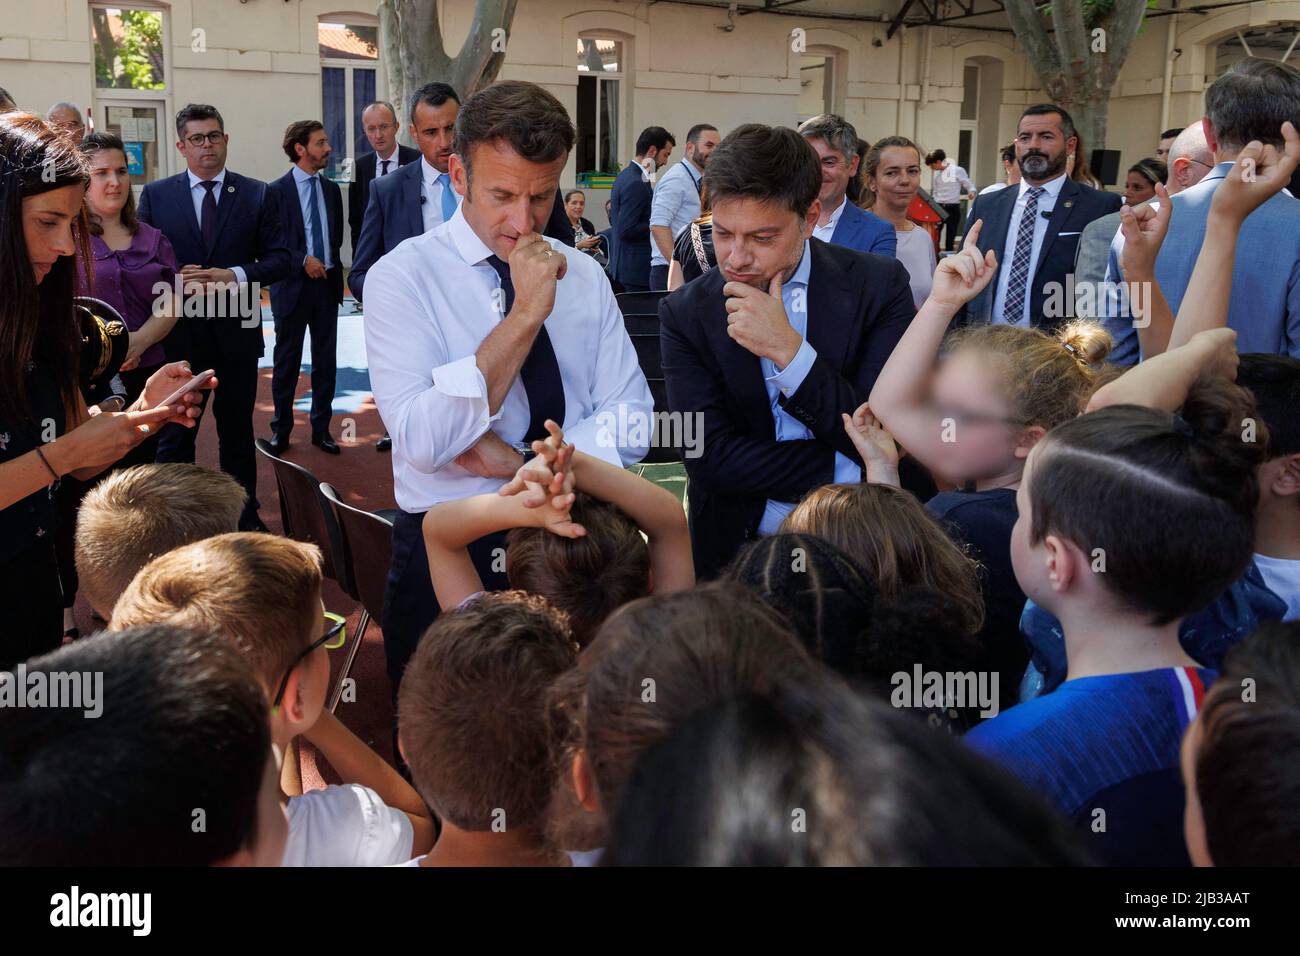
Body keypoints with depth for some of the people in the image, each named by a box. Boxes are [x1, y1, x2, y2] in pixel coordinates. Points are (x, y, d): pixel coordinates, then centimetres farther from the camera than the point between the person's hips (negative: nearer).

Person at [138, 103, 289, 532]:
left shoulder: (257, 195, 3)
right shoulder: (155, 195, 3)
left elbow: (278, 259, 0)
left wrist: (234, 276, -16)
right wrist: (175, 279, -16)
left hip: (236, 331, 1)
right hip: (179, 332, 0)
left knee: (237, 431, 13)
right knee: (174, 434, 6)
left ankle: (244, 513, 25)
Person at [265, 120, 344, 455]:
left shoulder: (332, 189, 10)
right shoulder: (277, 191, -6)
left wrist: (331, 267, 8)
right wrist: (303, 261, -18)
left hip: (327, 283, 4)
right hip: (292, 286, -4)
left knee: (326, 361, 7)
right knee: (287, 361, 5)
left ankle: (321, 428, 17)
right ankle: (281, 430, 17)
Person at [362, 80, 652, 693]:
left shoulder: (584, 275, 5)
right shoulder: (406, 275, -9)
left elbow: (630, 421, -1)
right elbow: (421, 442, -21)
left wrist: (519, 463, -16)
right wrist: (525, 313, -23)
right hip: (449, 550, -3)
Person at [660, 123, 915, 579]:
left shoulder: (879, 285, -3)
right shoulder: (686, 314, 0)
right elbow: (710, 458, -8)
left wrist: (789, 350, -20)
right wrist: (846, 468, -14)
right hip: (738, 546, 0)